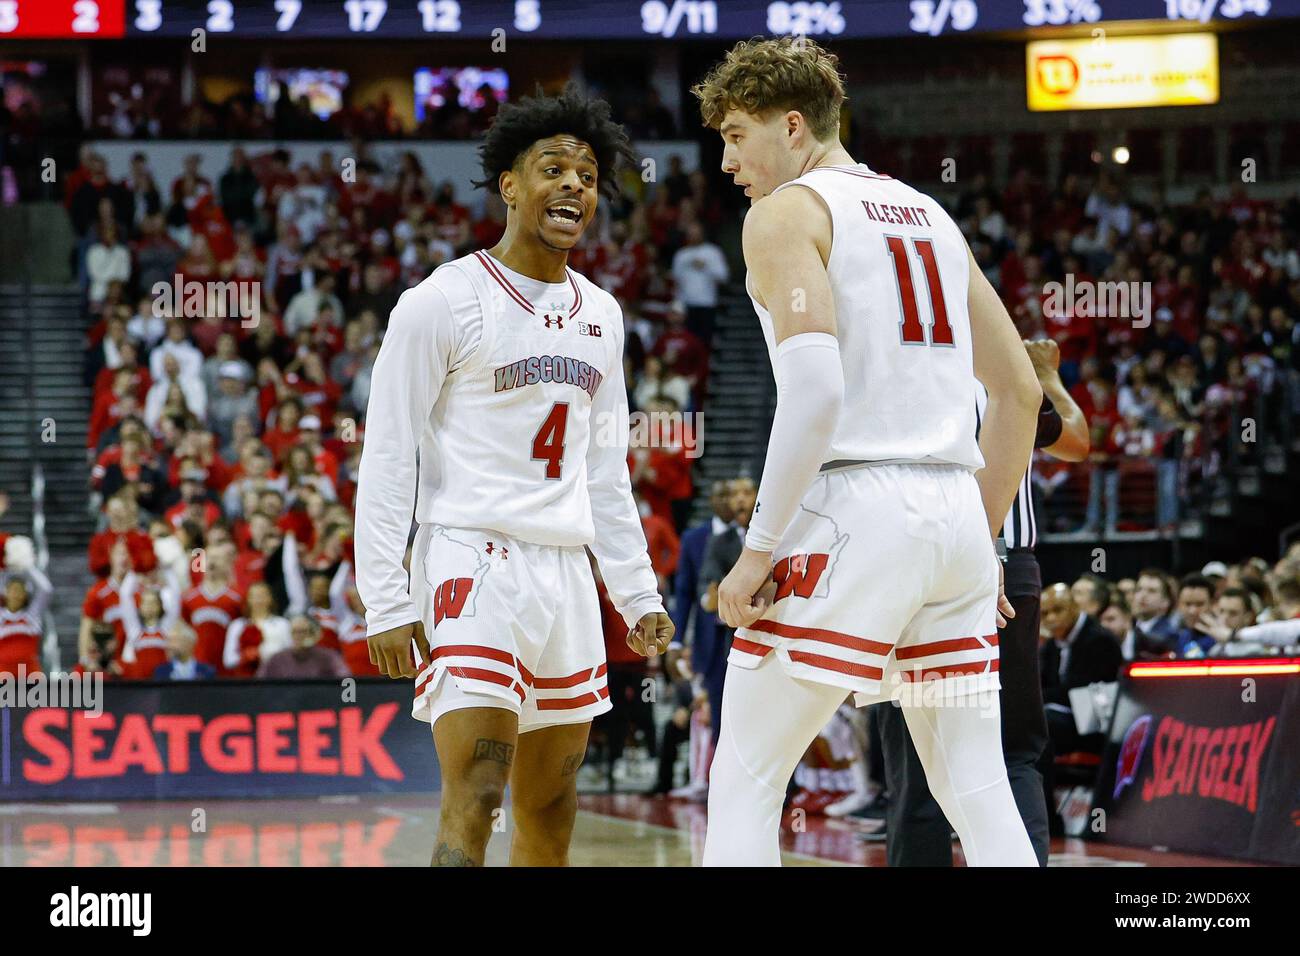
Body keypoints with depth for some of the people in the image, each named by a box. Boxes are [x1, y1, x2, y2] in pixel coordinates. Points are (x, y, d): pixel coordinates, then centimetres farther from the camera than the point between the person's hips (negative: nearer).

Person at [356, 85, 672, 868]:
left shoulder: (600, 315, 14)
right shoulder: (442, 303, -7)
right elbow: (387, 460, -8)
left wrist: (638, 594, 15)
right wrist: (386, 603, -14)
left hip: (565, 572, 7)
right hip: (472, 564, -7)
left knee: (551, 805, 10)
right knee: (475, 798, -17)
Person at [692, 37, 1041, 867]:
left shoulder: (787, 210, -1)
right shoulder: (929, 214, 20)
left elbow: (815, 391, -16)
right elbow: (1021, 391, 20)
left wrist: (760, 549, -13)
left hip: (852, 506, -7)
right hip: (954, 513, 7)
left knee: (745, 782, 0)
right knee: (978, 794, 10)